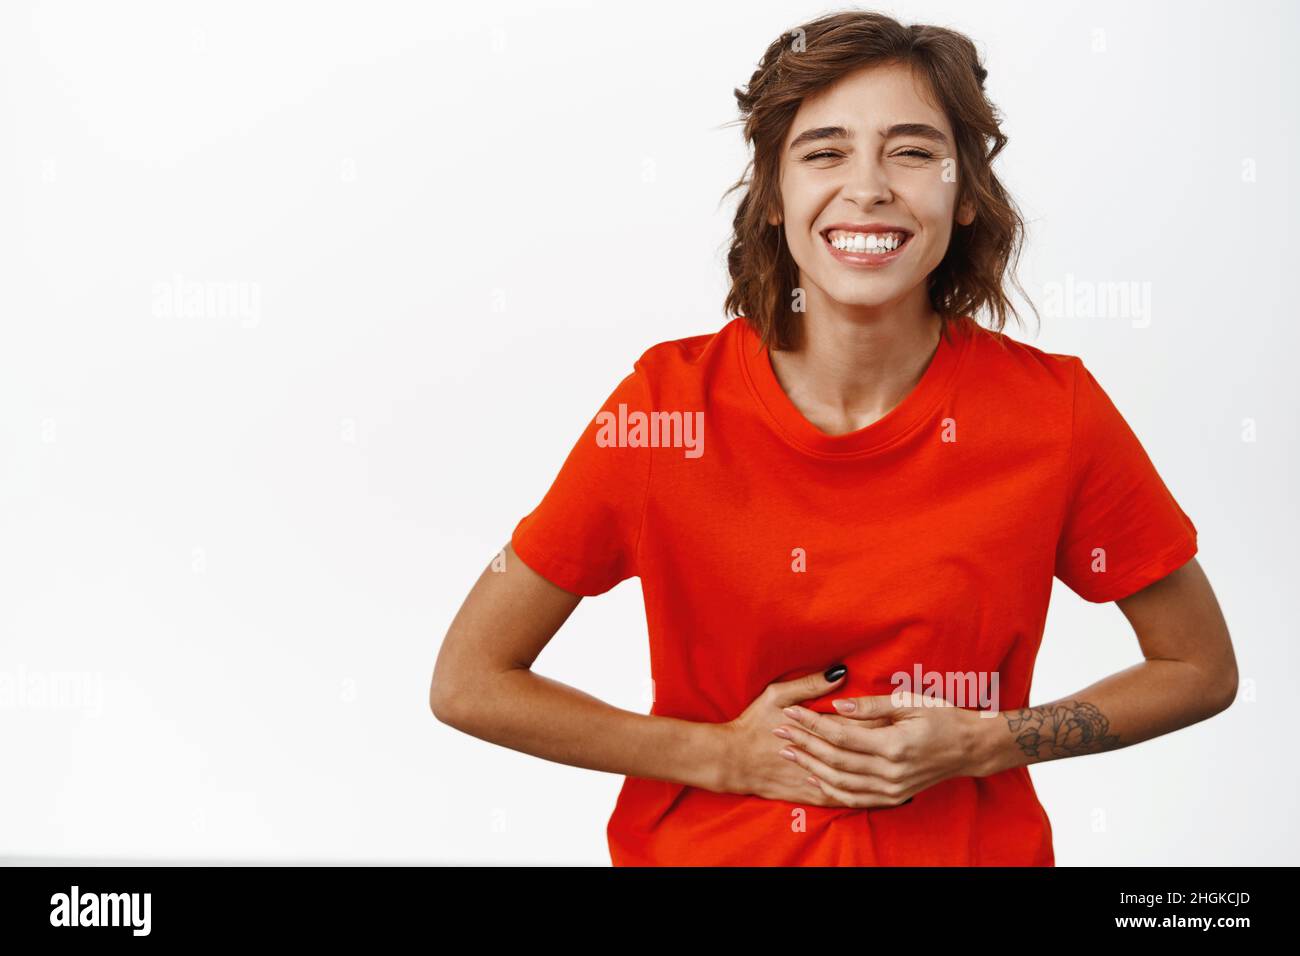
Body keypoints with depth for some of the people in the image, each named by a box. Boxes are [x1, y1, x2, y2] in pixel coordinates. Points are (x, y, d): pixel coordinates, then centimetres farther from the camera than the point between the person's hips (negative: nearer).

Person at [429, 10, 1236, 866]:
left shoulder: (1053, 410, -15)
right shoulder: (669, 404, -17)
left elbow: (1201, 670, -3)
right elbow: (468, 683, -12)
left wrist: (978, 746, -15)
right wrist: (724, 756, -16)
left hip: (965, 848, 1)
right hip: (710, 846, 0)